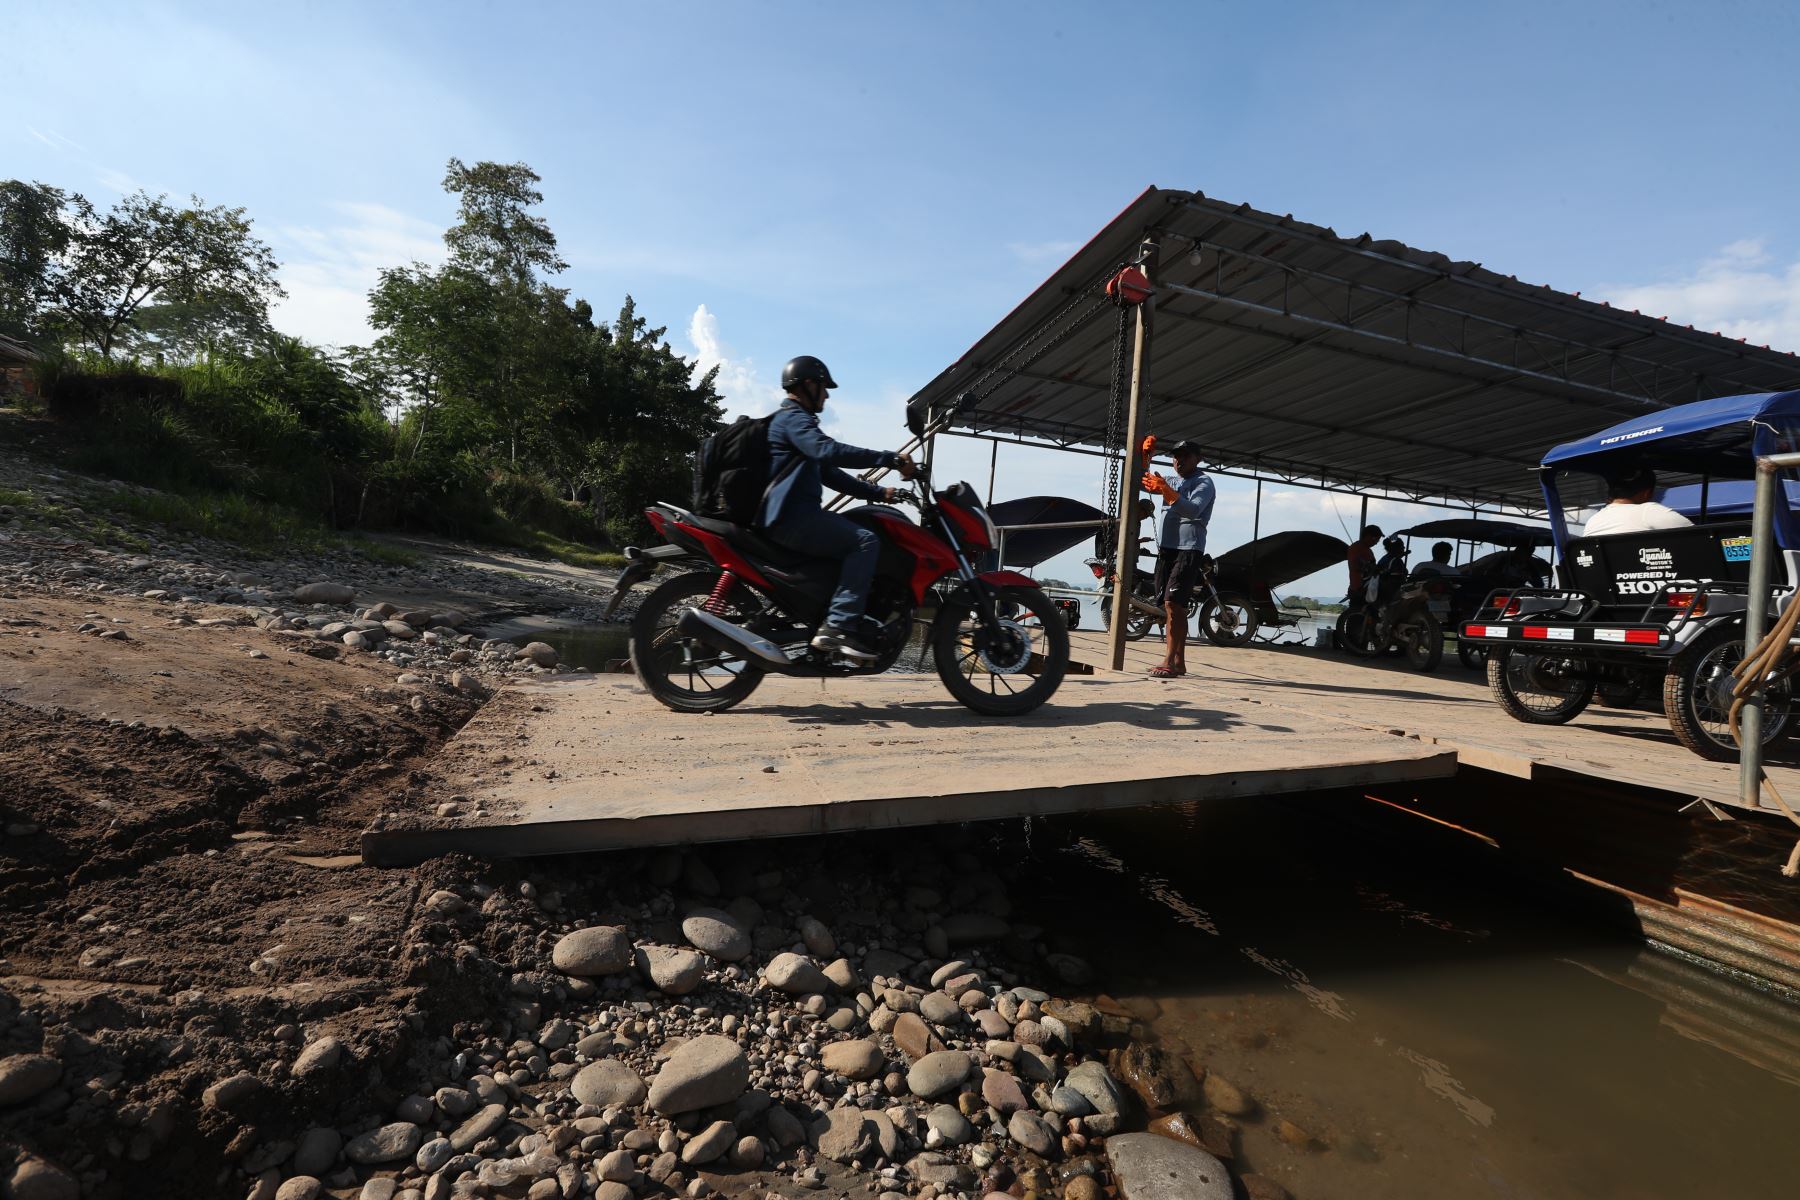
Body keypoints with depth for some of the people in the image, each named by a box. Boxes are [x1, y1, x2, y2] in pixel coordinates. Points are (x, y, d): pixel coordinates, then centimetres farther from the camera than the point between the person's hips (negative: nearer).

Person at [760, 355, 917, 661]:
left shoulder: (794, 420, 28)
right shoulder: (794, 418, -6)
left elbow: (827, 472, 27)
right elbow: (829, 451, -27)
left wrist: (878, 492, 18)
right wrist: (891, 459, -29)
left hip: (791, 515, 11)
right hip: (791, 516, -11)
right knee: (865, 541, -20)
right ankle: (840, 626, -27)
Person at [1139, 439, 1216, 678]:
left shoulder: (1203, 483, -2)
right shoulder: (1174, 483, 23)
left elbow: (1193, 509, -21)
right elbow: (1143, 483, 16)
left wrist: (1166, 491, -33)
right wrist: (1143, 459, 1)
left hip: (1188, 549, -8)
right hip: (1166, 548, 8)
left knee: (1173, 603, -18)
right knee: (1172, 607, 8)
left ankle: (1169, 661, -21)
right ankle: (1179, 662, 13)